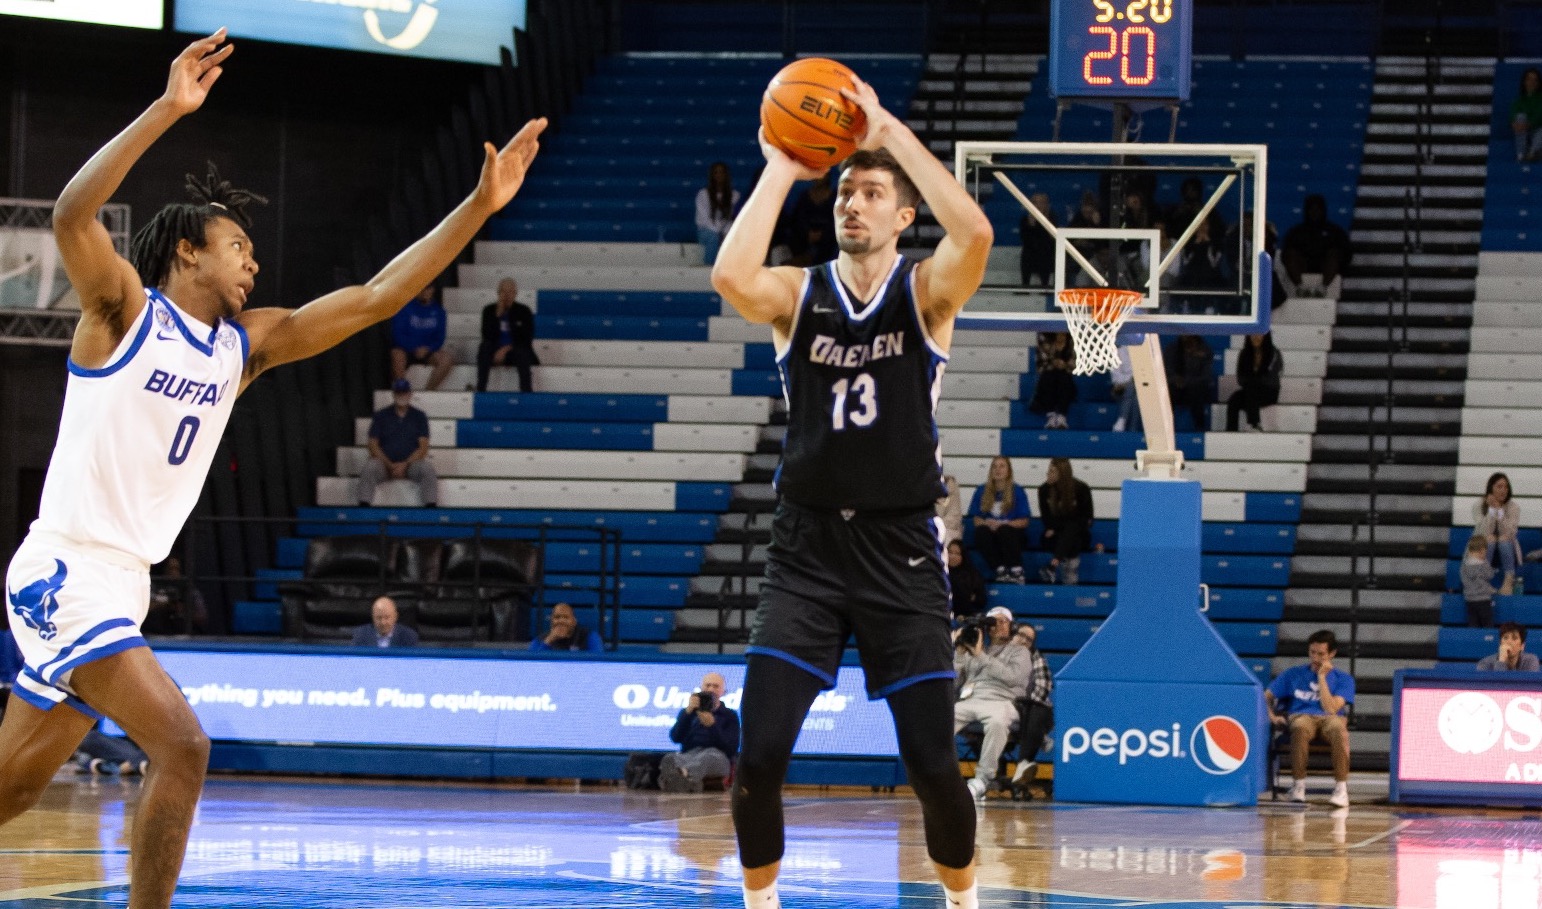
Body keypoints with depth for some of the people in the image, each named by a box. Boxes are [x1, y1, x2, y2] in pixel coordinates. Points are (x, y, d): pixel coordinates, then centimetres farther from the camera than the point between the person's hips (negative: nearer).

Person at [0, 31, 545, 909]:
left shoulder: (246, 343, 11)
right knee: (181, 745, -20)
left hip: (123, 587, 8)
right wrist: (168, 109, -33)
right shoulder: (122, 309, -7)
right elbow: (72, 214, -26)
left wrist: (480, 206, 2)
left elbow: (375, 296, 9)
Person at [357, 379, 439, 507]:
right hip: (384, 462, 0)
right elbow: (373, 446, 2)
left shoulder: (419, 416, 8)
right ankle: (363, 506, -38)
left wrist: (405, 465, -16)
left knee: (427, 469, -31)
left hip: (411, 463, 0)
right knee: (369, 469, -32)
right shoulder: (380, 416, 8)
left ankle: (431, 506, -35)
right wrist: (390, 465, -13)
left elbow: (423, 448, 0)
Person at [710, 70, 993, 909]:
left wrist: (890, 130, -19)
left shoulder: (926, 293, -1)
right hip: (808, 548, 1)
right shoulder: (796, 296, 2)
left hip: (901, 549, -1)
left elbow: (975, 233, -23)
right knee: (759, 755, -10)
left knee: (932, 764, -1)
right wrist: (778, 174, -13)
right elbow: (730, 276, -22)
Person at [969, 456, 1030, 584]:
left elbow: (1024, 522, -2)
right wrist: (987, 523, -18)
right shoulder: (981, 491, 8)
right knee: (981, 532, -30)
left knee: (1004, 530, -35)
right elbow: (976, 520, 6)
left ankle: (1017, 571, -36)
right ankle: (1000, 569, -38)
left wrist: (1002, 524, -17)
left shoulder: (1017, 491, 1)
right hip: (990, 536, 2)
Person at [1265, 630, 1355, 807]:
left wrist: (1321, 677, -7)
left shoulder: (1343, 679, 9)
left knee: (1340, 730, -39)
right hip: (1300, 716, 0)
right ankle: (1298, 785, -29)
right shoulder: (1294, 674, 15)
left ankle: (1341, 788, -35)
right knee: (1301, 728, -40)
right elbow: (1266, 696, 13)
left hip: (1330, 719, 0)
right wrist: (1271, 715, -7)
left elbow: (1331, 708, -7)